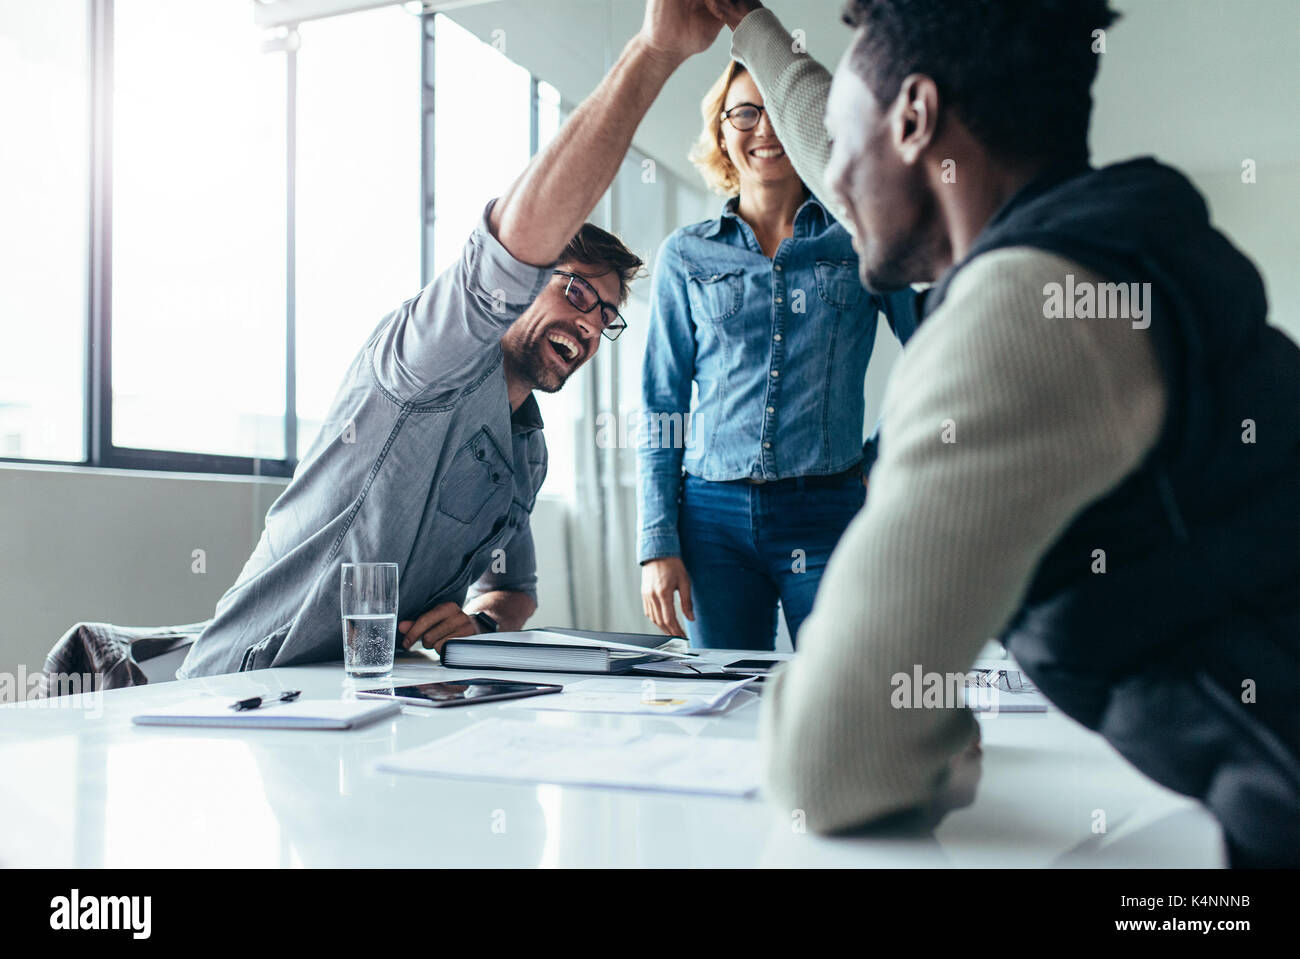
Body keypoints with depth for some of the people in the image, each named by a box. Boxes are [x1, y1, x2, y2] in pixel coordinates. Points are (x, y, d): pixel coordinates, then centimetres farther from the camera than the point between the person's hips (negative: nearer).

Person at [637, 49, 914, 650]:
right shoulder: (686, 254, 9)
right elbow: (660, 408, 7)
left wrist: (888, 458, 2)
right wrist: (658, 543, 1)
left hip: (829, 514, -1)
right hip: (715, 515, 1)